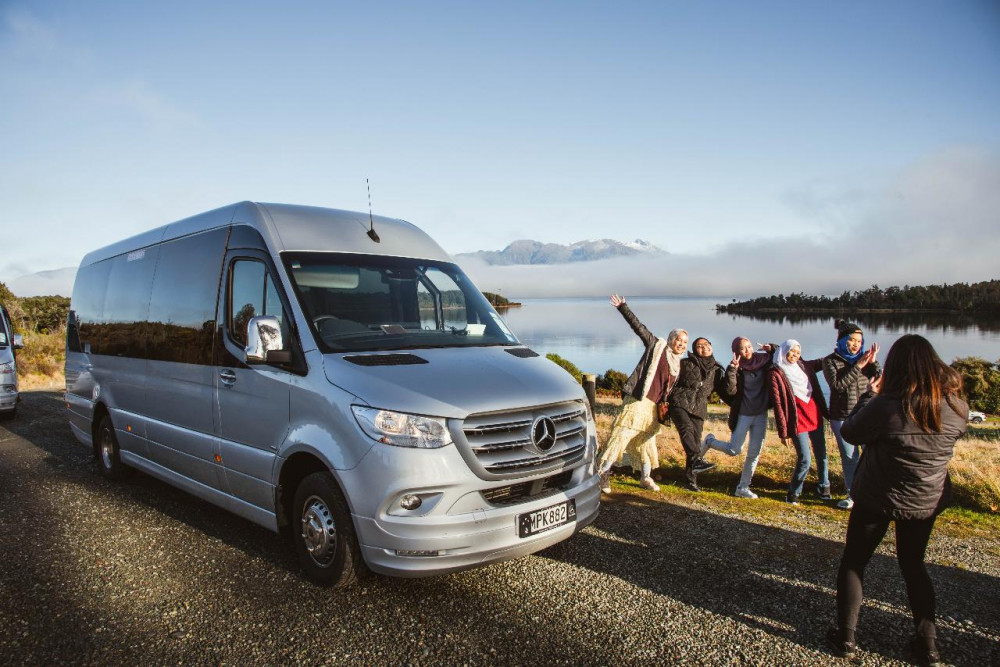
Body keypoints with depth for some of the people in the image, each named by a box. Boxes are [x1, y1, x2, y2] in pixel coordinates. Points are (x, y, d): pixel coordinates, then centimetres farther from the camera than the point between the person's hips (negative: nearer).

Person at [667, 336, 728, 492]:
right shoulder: (685, 363, 9)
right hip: (679, 404, -3)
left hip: (698, 409, 3)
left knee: (696, 442, -2)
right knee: (686, 427, -31)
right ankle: (697, 460, -48)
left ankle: (690, 480, 6)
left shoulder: (716, 370, 16)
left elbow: (727, 392, 5)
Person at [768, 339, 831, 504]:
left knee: (821, 455, 11)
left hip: (815, 417, 6)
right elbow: (778, 404, -10)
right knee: (804, 460, -6)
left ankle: (824, 487, 30)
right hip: (798, 421, -6)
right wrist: (783, 432, -12)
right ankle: (794, 492, 15)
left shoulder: (804, 367, 7)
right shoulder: (775, 373, -8)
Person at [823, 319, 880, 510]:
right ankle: (853, 494, 22)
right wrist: (857, 367, -19)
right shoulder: (831, 361, -3)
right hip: (842, 417, -1)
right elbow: (837, 385, -16)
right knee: (849, 457, 9)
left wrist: (872, 362, -15)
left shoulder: (863, 358, 3)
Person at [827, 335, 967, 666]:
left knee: (853, 562, 14)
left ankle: (845, 635, 18)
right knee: (913, 564, 24)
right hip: (928, 502, 4)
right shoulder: (956, 407, -13)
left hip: (877, 500, -4)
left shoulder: (884, 407, -27)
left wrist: (870, 395, 0)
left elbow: (849, 432, -10)